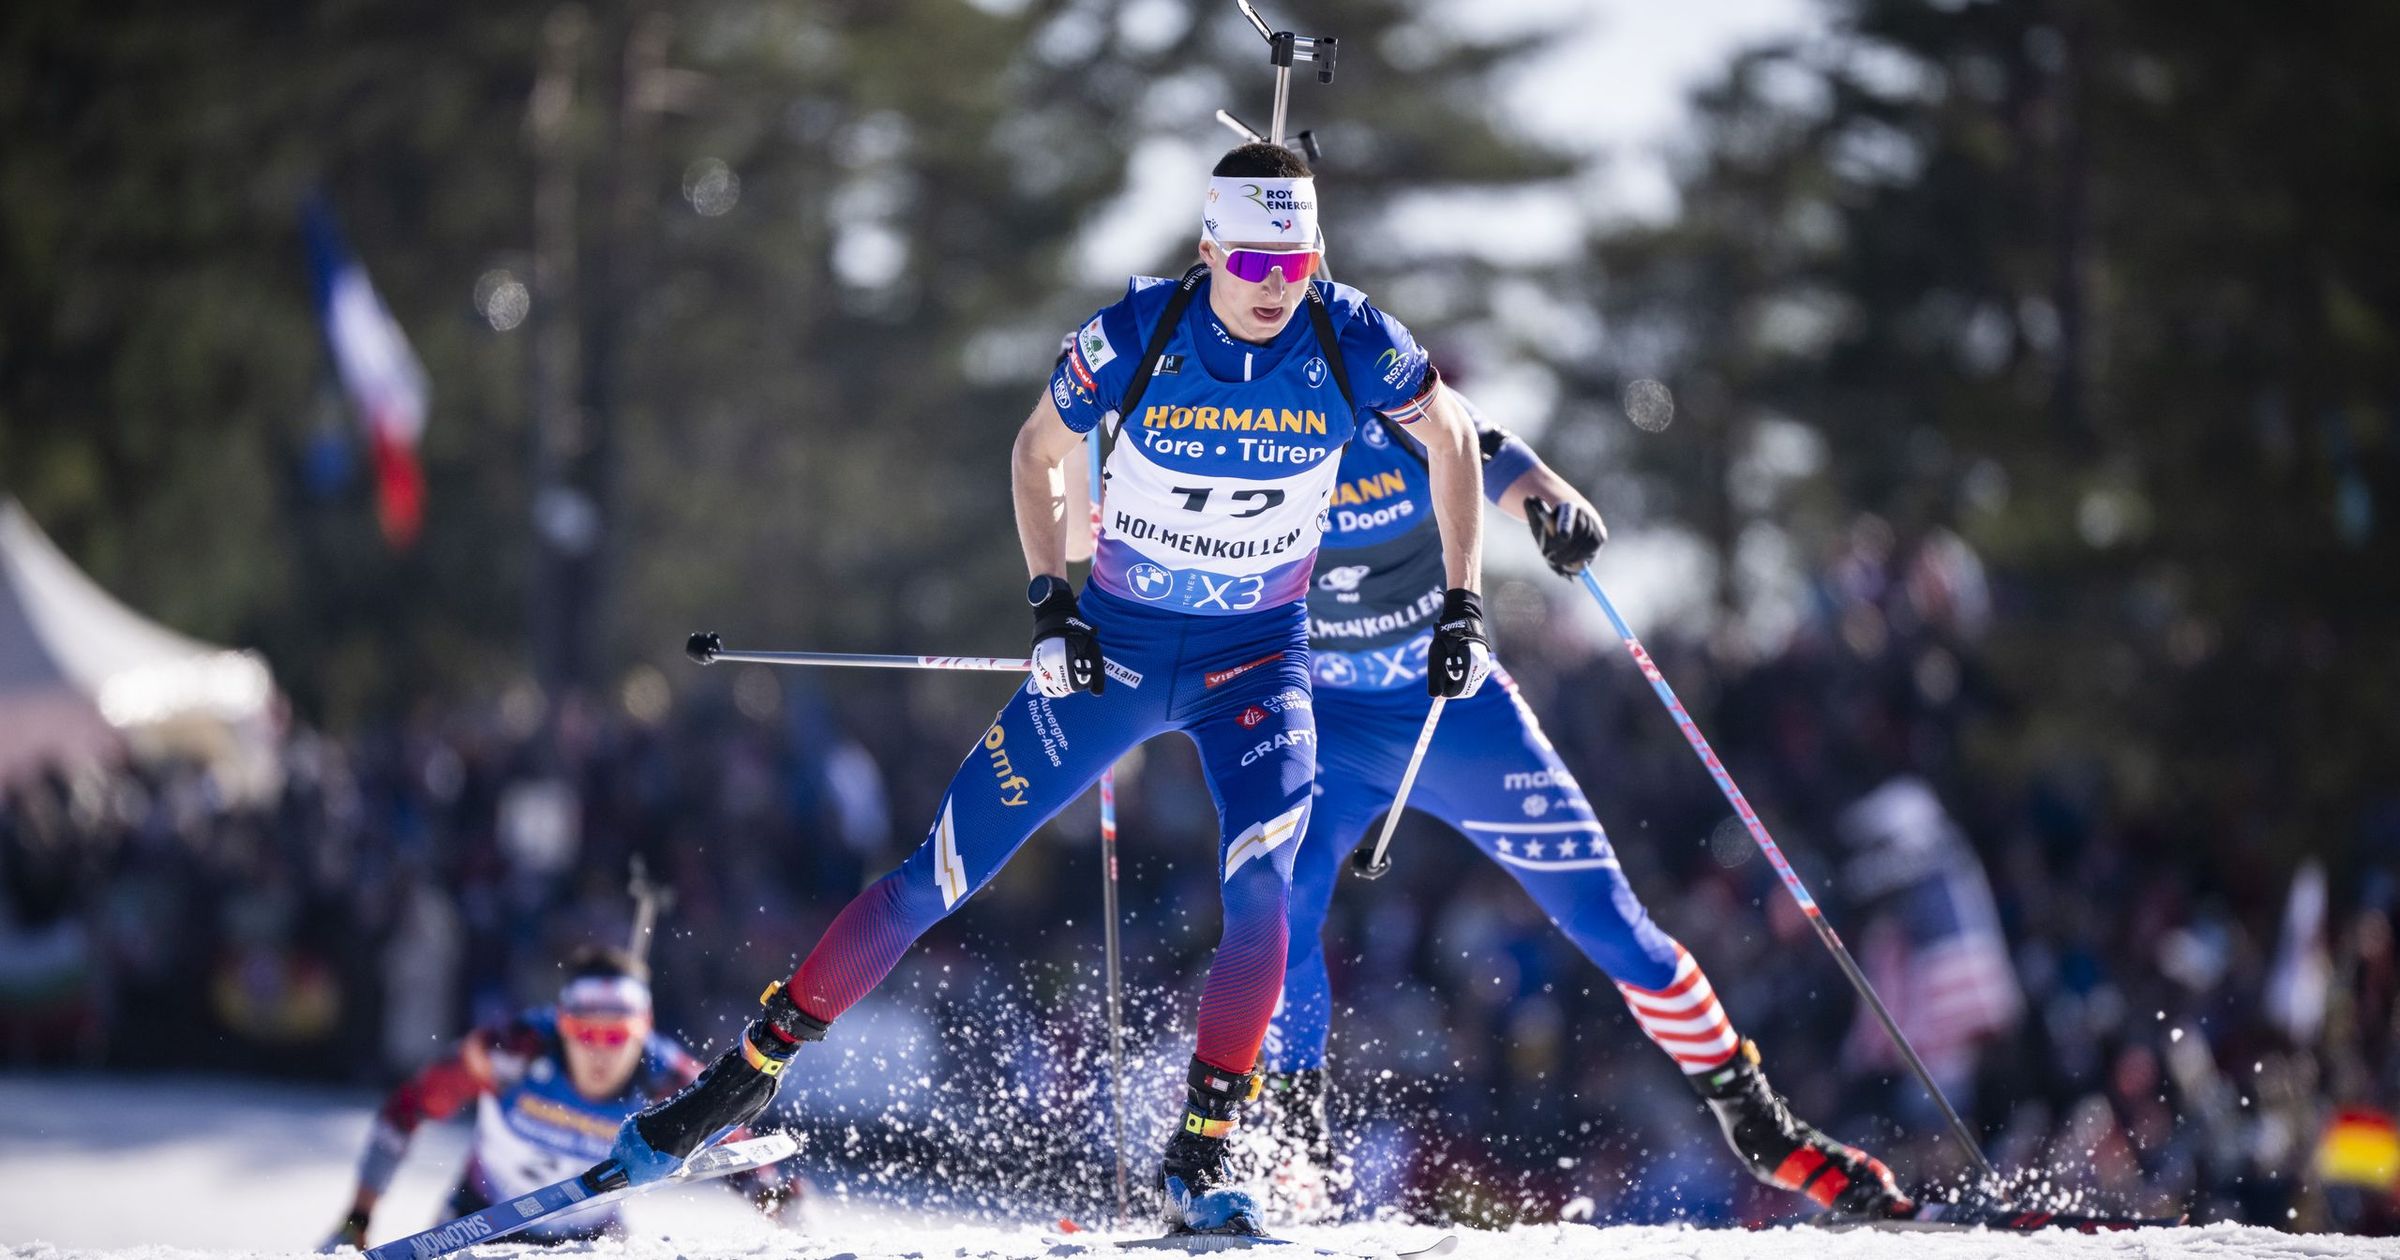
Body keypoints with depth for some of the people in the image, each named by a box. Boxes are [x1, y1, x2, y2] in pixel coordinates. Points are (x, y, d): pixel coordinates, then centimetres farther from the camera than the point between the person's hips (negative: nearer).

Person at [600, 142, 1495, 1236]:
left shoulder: (1350, 344, -16)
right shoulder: (1137, 335, -18)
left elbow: (1450, 433, 4)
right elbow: (1040, 451, 1)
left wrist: (1463, 604, 0)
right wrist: (1050, 602, -9)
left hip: (1258, 663, 0)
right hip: (1113, 651, 0)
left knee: (1260, 887, -25)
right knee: (944, 871, -2)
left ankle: (1202, 1157, -15)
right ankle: (749, 1070, 10)